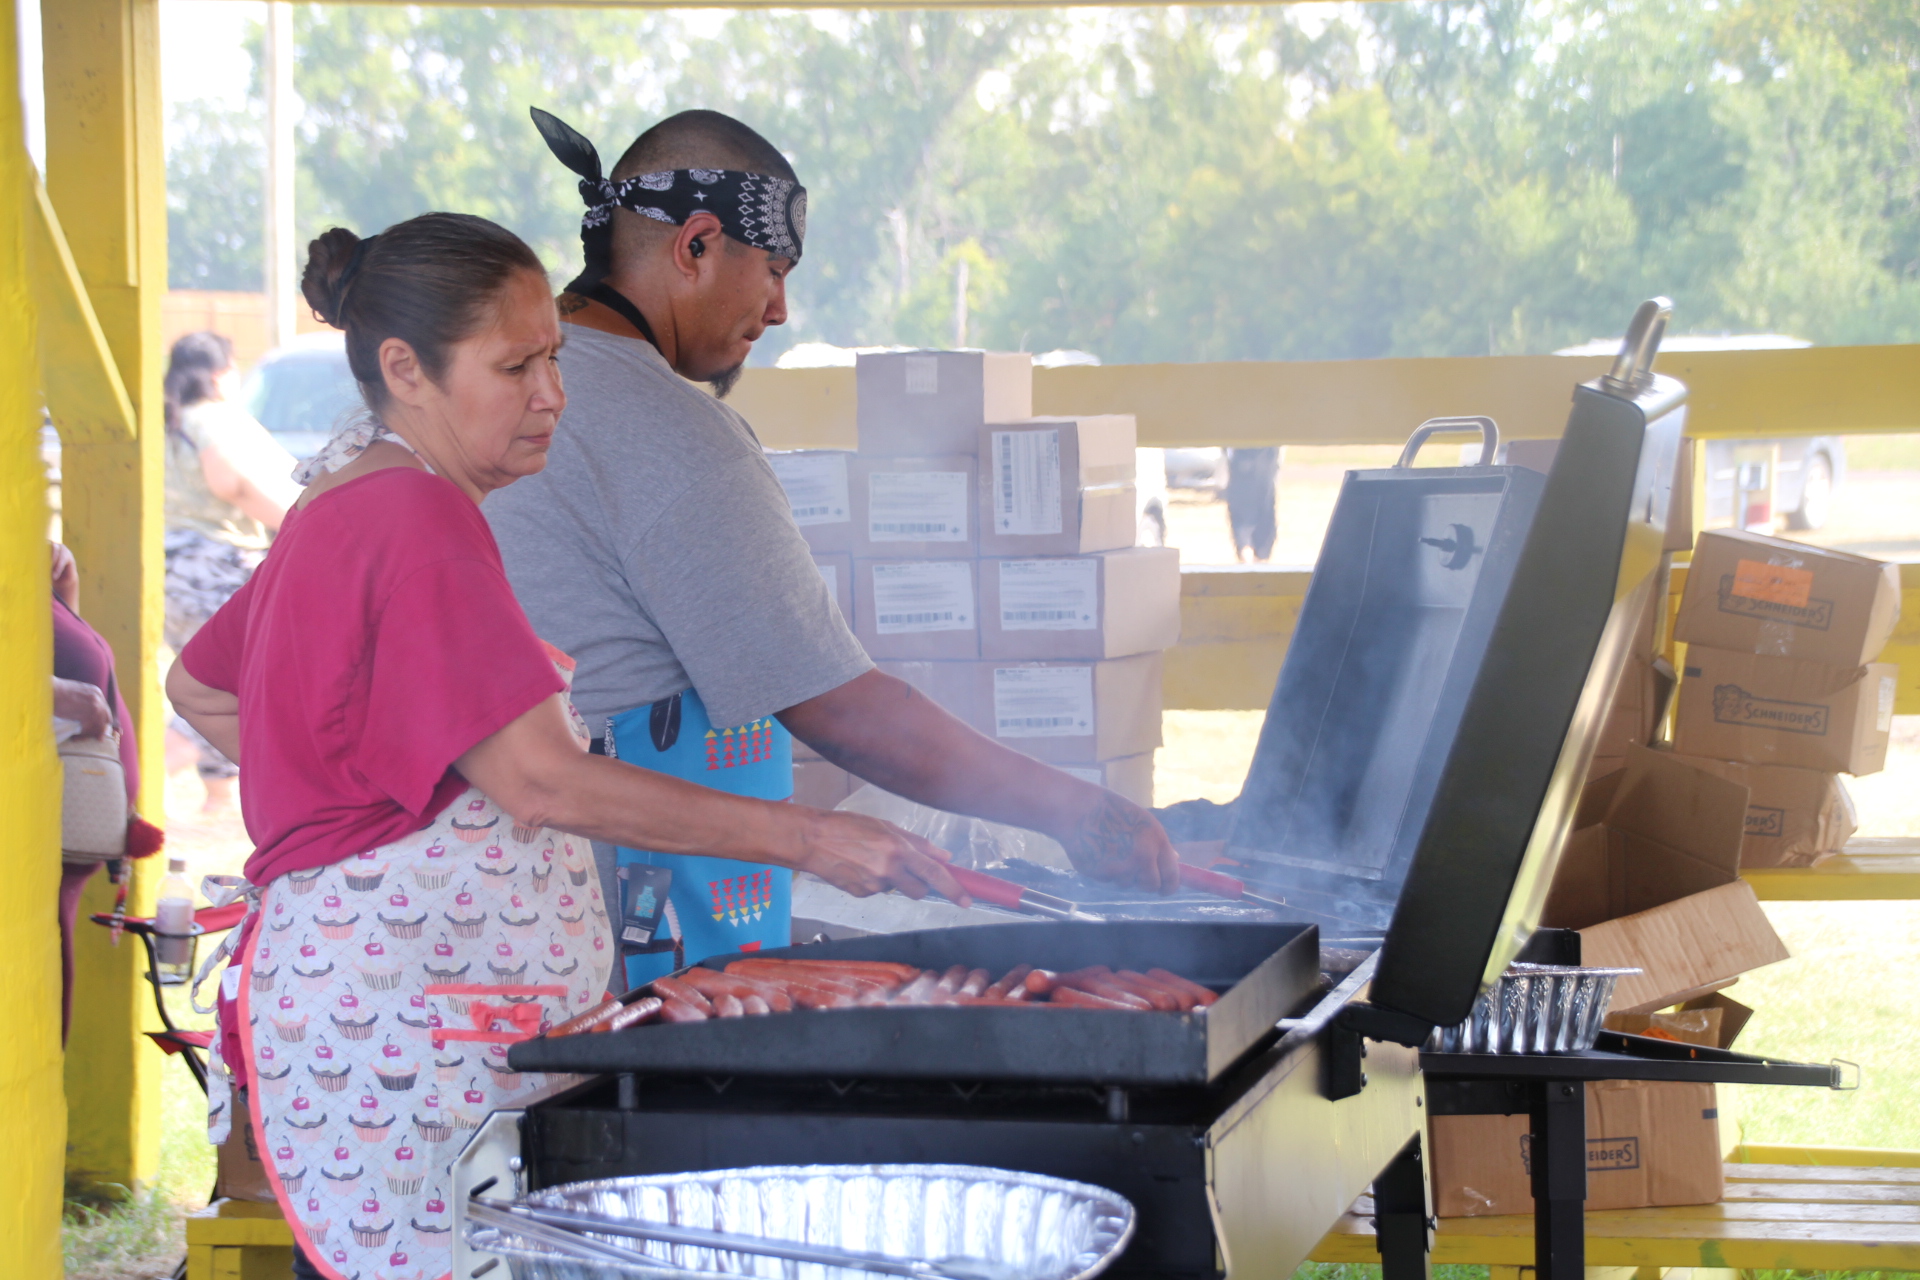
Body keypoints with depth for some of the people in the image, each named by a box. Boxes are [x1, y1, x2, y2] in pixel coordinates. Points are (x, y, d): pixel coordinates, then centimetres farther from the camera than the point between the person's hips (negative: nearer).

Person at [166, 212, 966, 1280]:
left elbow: (199, 685, 29)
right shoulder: (412, 522, -15)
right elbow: (545, 782, -21)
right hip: (405, 1022, -10)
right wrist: (806, 838, -19)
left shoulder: (344, 509, 17)